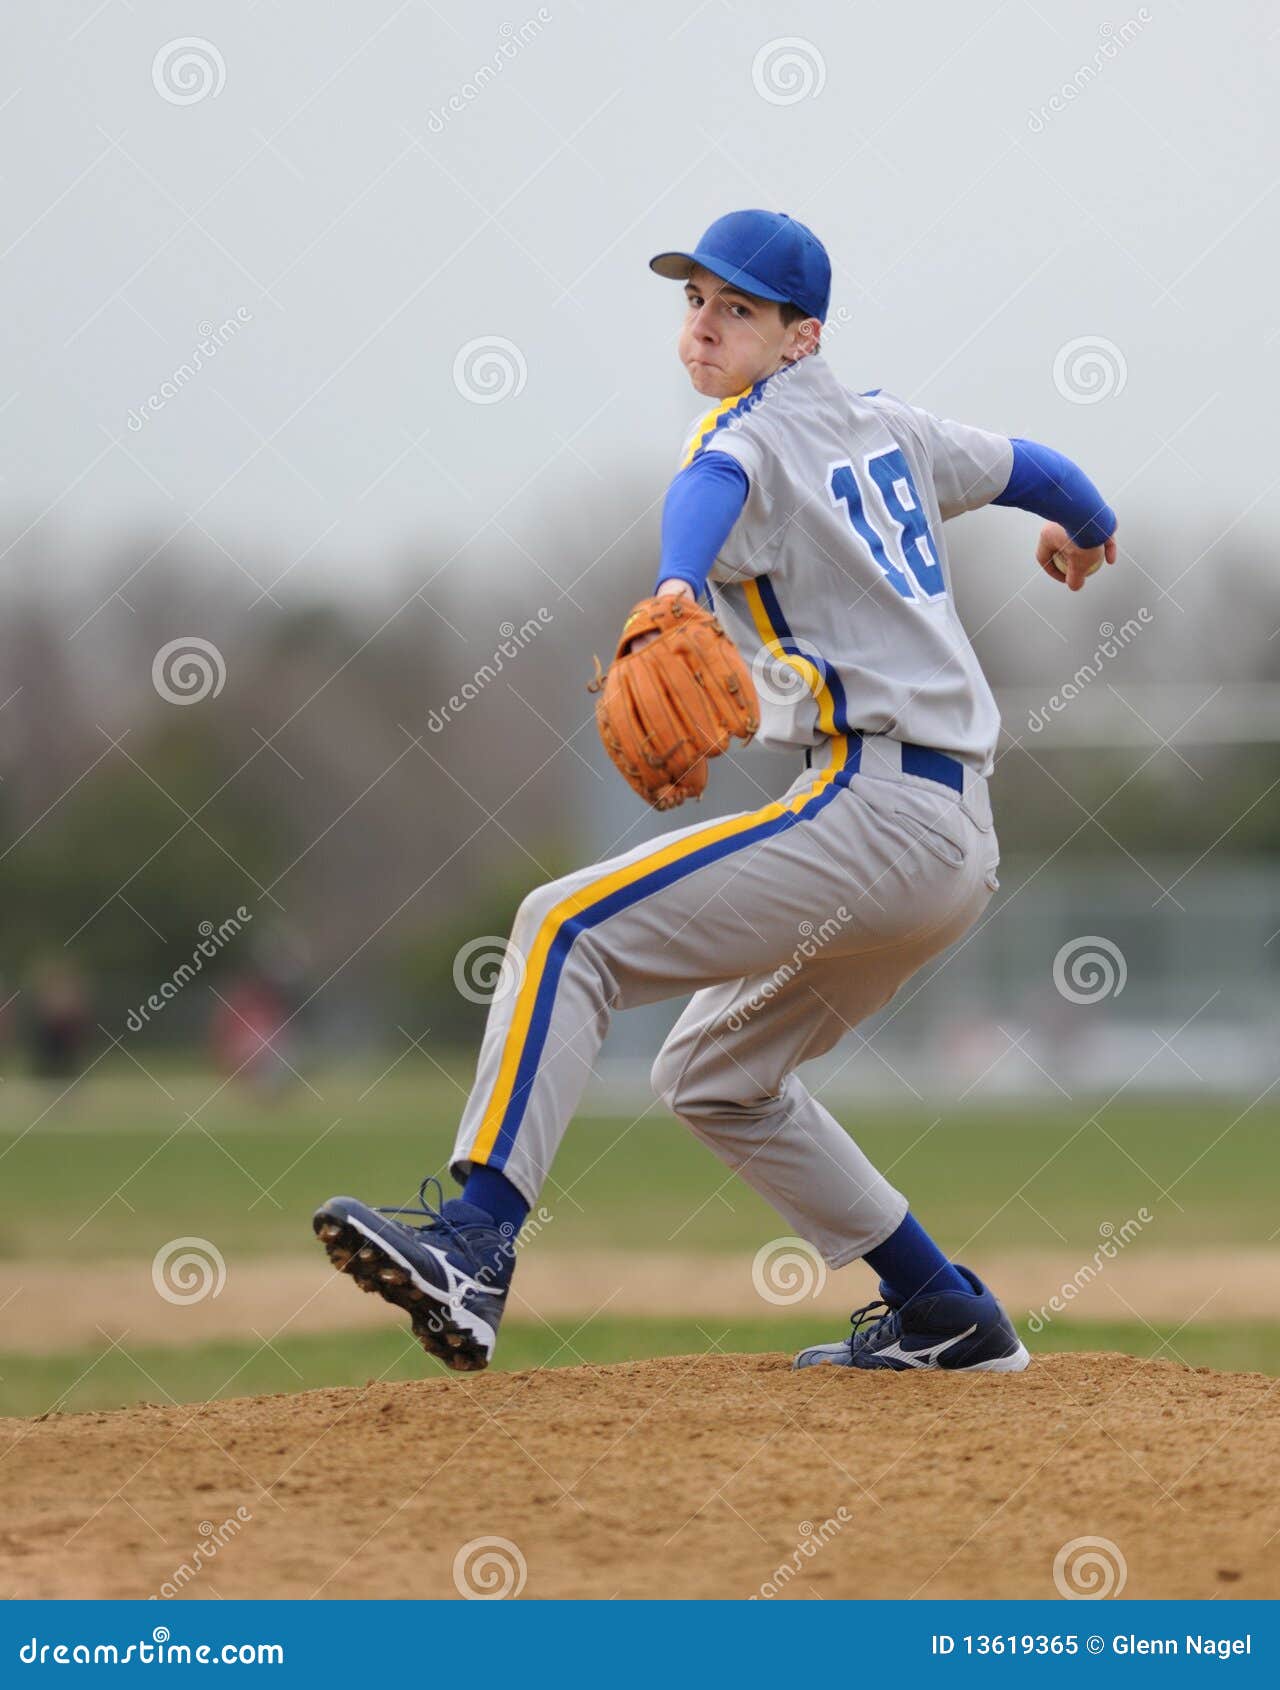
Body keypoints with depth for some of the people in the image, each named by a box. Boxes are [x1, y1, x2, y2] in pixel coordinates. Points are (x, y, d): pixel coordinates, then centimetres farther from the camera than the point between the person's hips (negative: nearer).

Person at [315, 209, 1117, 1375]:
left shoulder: (752, 437, -5)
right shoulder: (885, 429, 19)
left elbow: (713, 488, -30)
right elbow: (1017, 464, 35)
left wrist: (677, 593, -52)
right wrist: (1087, 525, 58)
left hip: (873, 812, -9)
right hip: (959, 842, 9)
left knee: (570, 928, -19)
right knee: (713, 1073, 22)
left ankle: (475, 1240, -34)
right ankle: (946, 1319, 25)